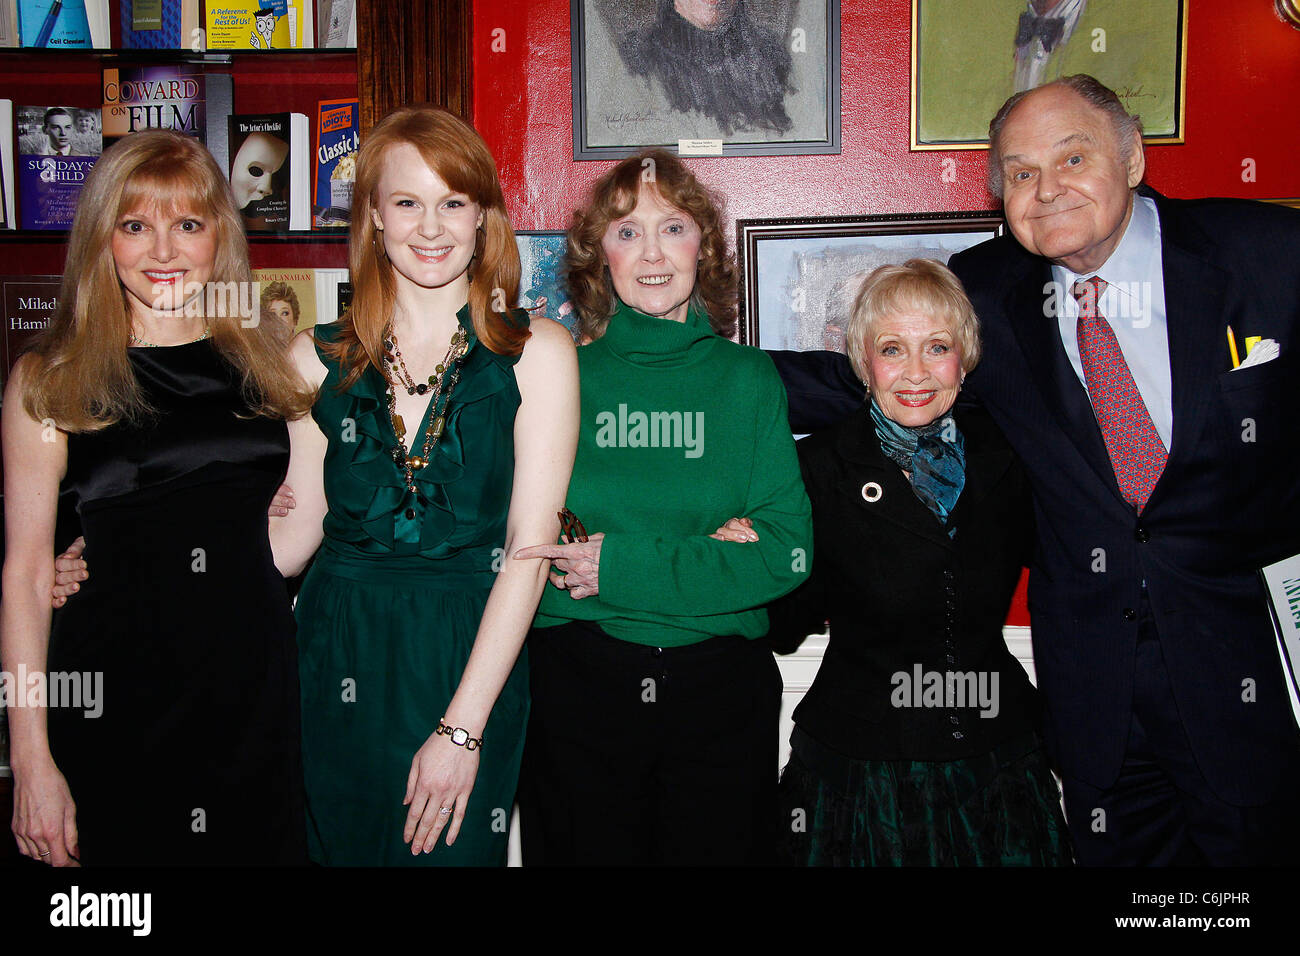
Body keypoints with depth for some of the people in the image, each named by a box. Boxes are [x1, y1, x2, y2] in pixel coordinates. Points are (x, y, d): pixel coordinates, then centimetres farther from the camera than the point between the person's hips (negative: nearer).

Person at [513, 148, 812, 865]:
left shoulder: (749, 380, 2)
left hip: (721, 692, 1)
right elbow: (520, 547, -5)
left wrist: (624, 567, -16)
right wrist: (713, 553, -14)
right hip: (577, 682, 0)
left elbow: (787, 554, -6)